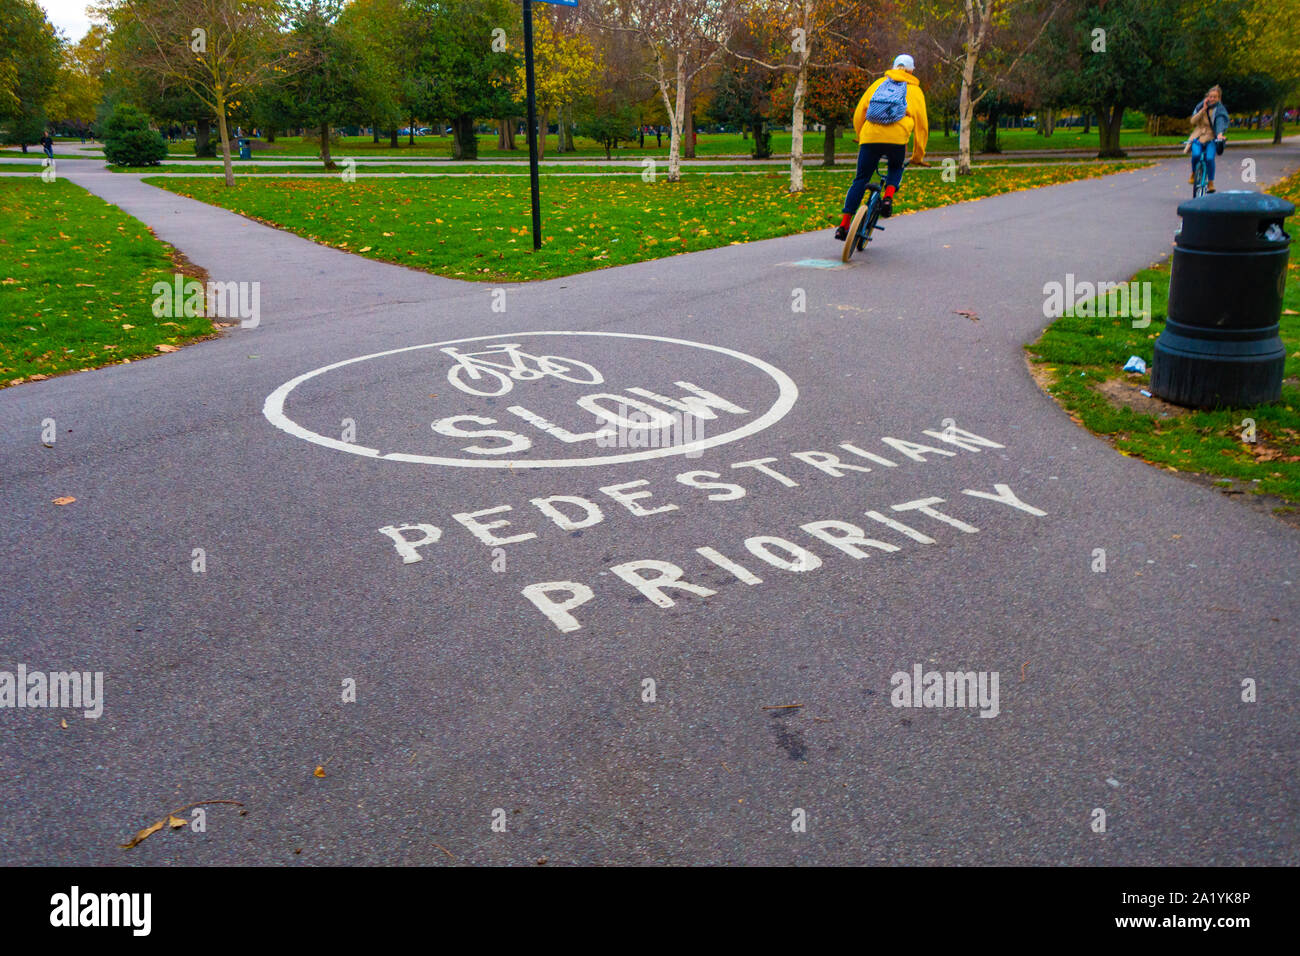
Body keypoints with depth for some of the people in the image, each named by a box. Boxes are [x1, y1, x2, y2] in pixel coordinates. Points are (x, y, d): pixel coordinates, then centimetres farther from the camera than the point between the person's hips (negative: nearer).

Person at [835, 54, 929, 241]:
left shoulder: (879, 83, 22)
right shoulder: (915, 90, 18)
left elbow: (858, 113, 18)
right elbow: (921, 124, 17)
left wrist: (860, 137, 31)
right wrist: (918, 156, 25)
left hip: (870, 136, 1)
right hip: (897, 138, -1)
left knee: (860, 180, 9)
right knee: (895, 169, 28)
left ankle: (844, 225, 0)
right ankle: (888, 197, 0)